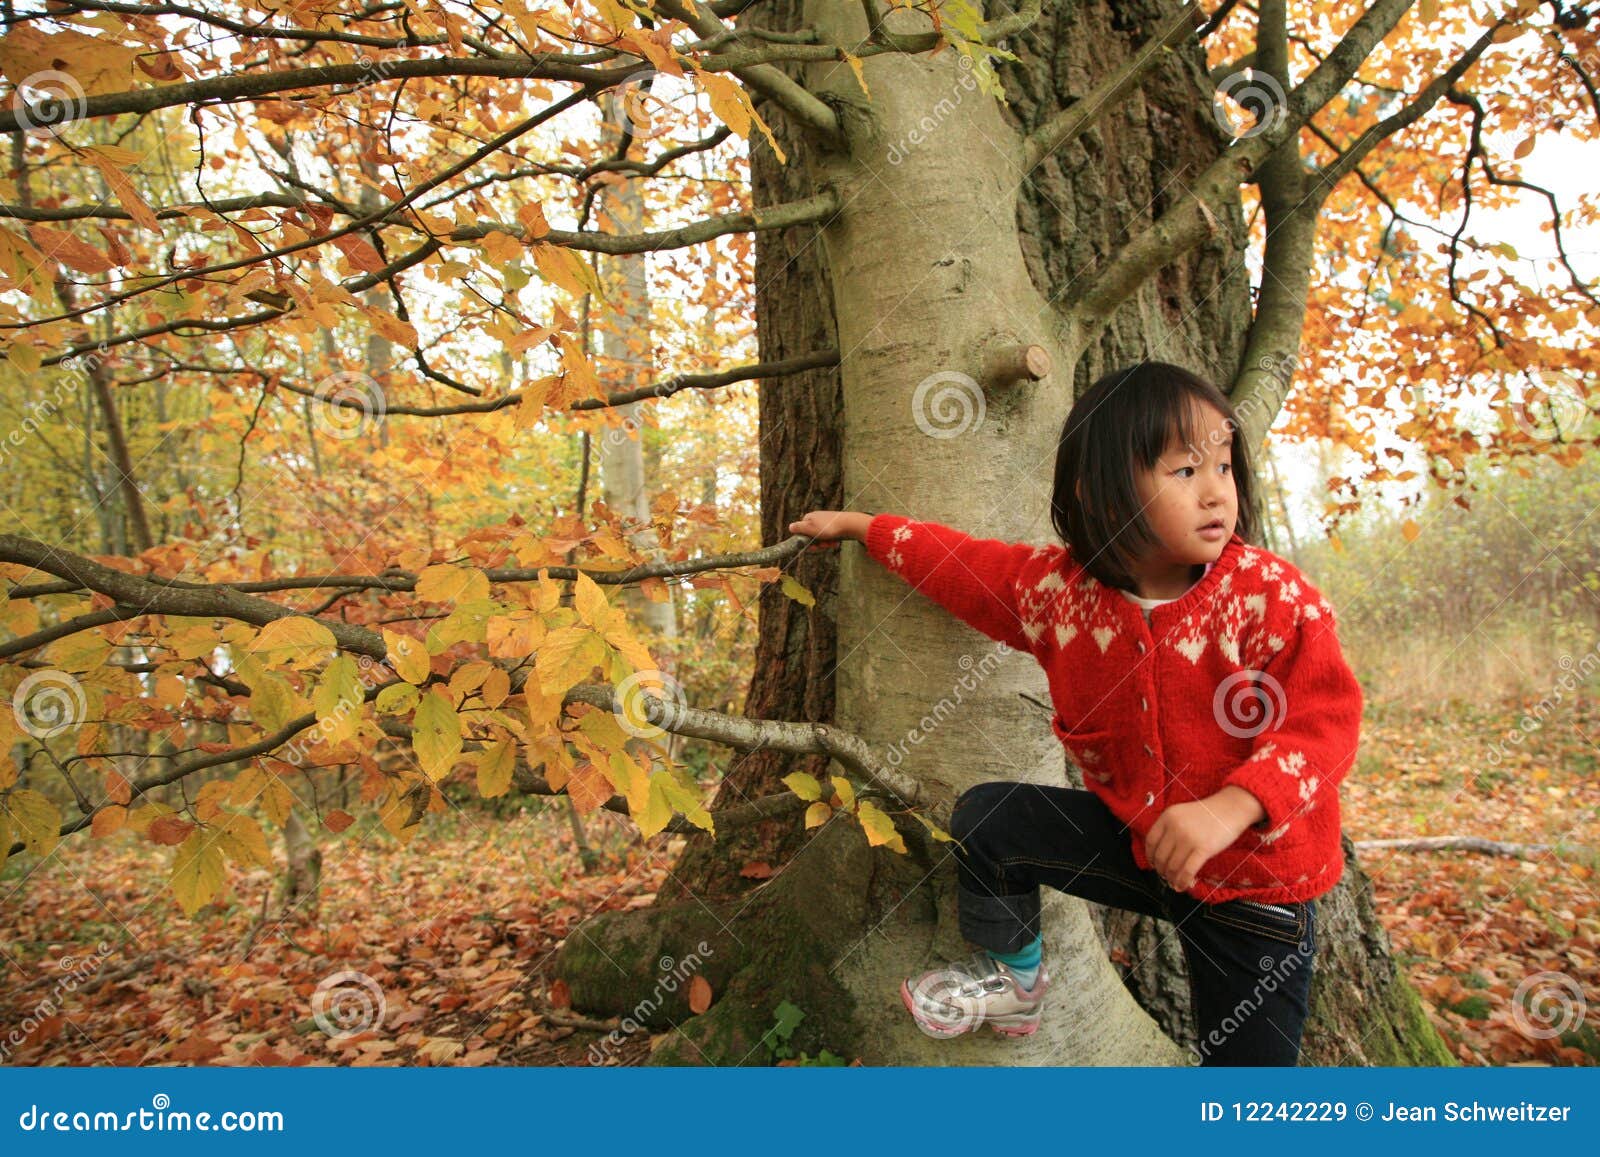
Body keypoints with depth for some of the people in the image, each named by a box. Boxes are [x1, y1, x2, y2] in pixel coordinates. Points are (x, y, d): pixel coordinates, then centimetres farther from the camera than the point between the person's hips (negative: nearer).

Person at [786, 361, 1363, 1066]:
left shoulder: (1271, 595, -22)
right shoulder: (1061, 587, -10)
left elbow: (1326, 717, -24)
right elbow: (965, 565, 3)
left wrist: (1231, 807, -39)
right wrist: (860, 526, 13)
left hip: (1252, 879, -3)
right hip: (1133, 838, 3)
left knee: (1247, 1058, 3)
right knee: (987, 818, -4)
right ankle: (1015, 978, 22)